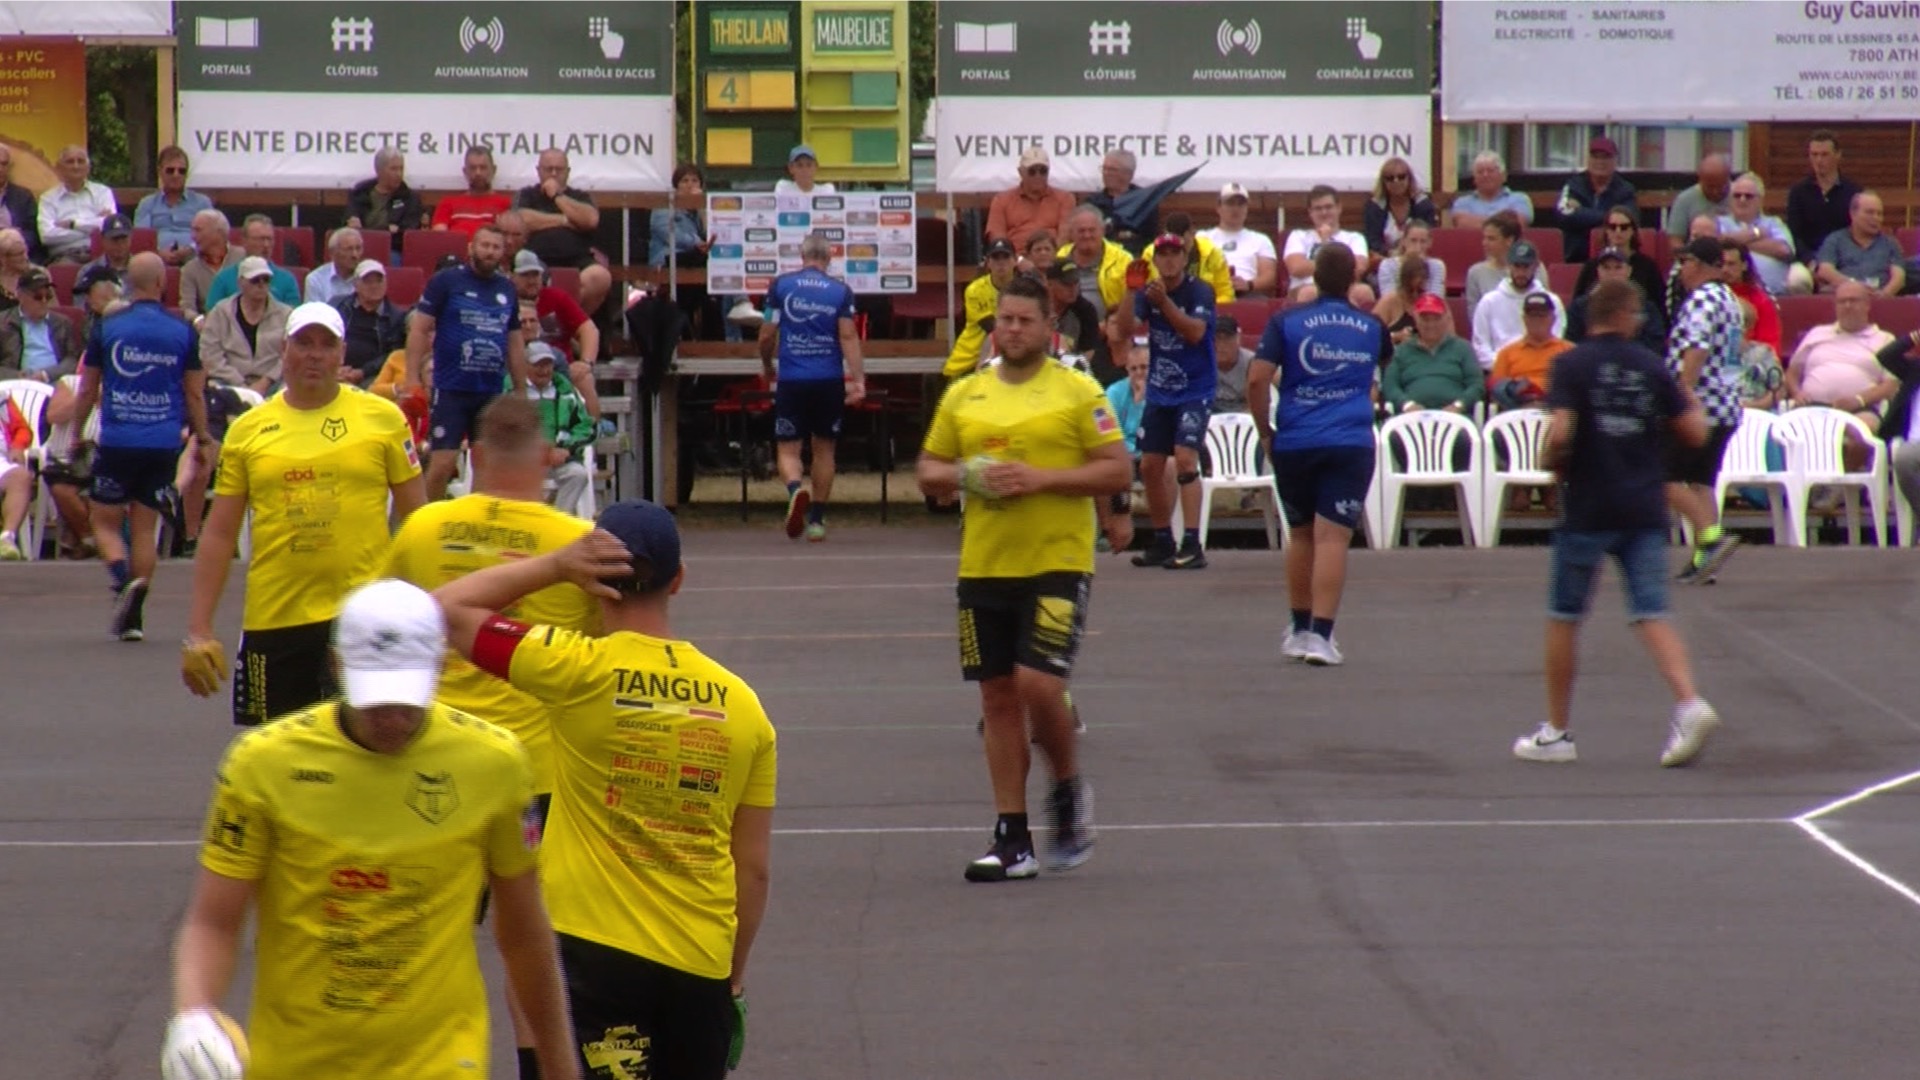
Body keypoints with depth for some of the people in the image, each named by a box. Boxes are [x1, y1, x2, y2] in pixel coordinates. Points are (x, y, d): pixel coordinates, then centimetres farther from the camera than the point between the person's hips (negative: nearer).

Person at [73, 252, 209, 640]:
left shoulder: (106, 328, -2)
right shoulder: (183, 332, 1)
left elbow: (87, 392, 4)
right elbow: (195, 394, 4)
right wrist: (201, 437, 16)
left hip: (116, 443, -2)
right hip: (164, 444, 2)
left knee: (105, 523, 9)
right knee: (145, 528, 9)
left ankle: (123, 578, -19)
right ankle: (133, 615, 5)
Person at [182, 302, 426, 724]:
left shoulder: (382, 417, 3)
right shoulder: (247, 429, 6)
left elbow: (415, 518, 7)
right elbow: (219, 535, 8)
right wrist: (198, 631, 2)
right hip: (272, 620, 2)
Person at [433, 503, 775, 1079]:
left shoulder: (580, 671, -11)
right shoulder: (741, 704, 3)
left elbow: (447, 608, -2)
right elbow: (756, 869, 7)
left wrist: (556, 565, 1)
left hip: (595, 952, -4)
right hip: (702, 965, 4)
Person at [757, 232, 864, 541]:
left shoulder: (781, 286, 1)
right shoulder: (841, 291, 1)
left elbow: (767, 335, 2)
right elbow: (848, 336, -7)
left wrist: (767, 365, 20)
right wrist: (858, 379, -8)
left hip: (791, 380, -1)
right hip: (829, 380, 1)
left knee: (788, 449, 4)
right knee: (824, 448, 14)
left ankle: (796, 489, -28)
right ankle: (816, 519, 16)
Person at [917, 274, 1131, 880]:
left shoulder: (1078, 392, -1)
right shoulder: (963, 396, 11)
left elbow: (1118, 471, -5)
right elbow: (928, 472, 15)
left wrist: (1041, 478, -15)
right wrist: (966, 475, -7)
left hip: (1058, 564, -4)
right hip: (983, 567, 4)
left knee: (1038, 684, -16)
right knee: (998, 698, 5)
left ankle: (1068, 787, 13)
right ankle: (1013, 840, 10)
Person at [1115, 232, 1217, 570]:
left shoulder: (1200, 291, -11)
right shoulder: (1147, 292, 2)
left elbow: (1195, 332, -25)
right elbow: (1125, 329, -11)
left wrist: (1164, 301, -34)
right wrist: (1131, 292, -24)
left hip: (1195, 390, -6)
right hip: (1159, 391, 6)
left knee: (1185, 459, -19)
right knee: (1150, 466, 8)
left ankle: (1192, 545, -19)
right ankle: (1162, 542, 22)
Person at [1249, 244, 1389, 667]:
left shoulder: (1286, 322, 1)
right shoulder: (1371, 327, 9)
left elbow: (1257, 380, -8)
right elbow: (1386, 355, 33)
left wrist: (1265, 432, 4)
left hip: (1294, 442, 1)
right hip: (1350, 444, -1)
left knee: (1300, 535, 17)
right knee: (1332, 538, -6)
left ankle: (1299, 630, 25)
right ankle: (1320, 635, -15)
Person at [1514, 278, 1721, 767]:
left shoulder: (1572, 364, -6)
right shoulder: (1651, 366, 4)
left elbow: (1560, 433, -17)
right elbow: (1694, 433, 6)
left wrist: (1554, 465, 4)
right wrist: (1693, 405, 26)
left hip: (1588, 509, -3)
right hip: (1644, 510, 3)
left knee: (1563, 618, 10)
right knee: (1652, 615, 0)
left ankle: (1556, 732, 15)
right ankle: (1689, 704, -22)